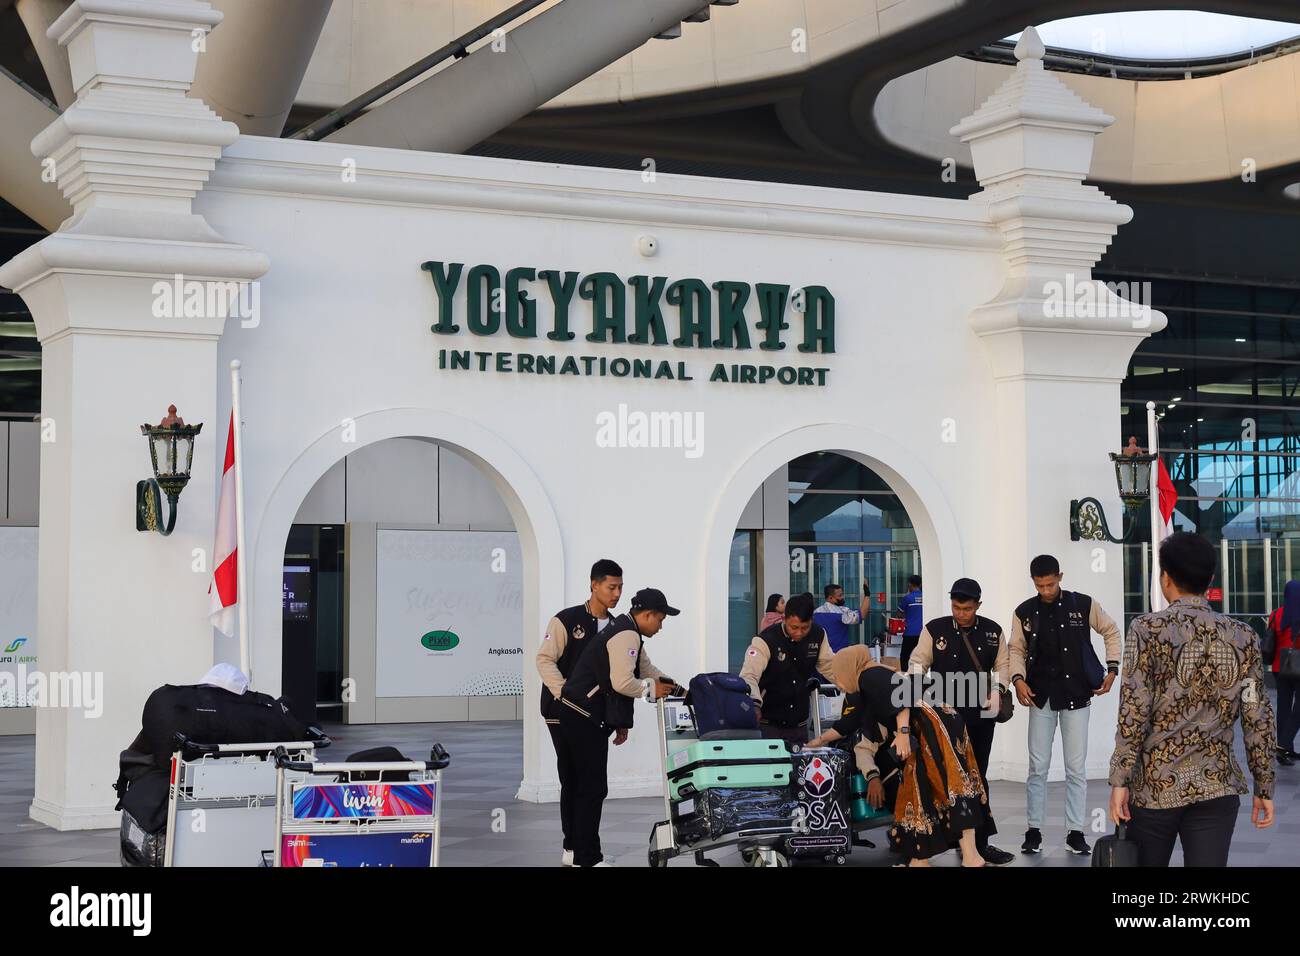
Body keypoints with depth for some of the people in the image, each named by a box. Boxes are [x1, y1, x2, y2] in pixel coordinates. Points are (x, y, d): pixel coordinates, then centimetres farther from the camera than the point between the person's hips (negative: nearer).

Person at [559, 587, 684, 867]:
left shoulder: (629, 634, 17)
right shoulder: (627, 635, -17)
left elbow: (649, 671, 24)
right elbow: (622, 683, -25)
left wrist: (682, 692, 17)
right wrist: (652, 689, -9)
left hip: (584, 717, 11)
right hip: (583, 718, -11)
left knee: (588, 786, 14)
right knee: (593, 788, -7)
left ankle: (586, 854, 19)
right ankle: (587, 859, -4)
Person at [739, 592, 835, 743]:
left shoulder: (818, 636, -1)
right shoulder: (766, 640, -17)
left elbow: (830, 667, 12)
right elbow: (748, 676, -27)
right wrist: (754, 704, -45)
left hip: (799, 724, 5)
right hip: (768, 724, -5)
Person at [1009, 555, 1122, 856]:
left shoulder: (1083, 605, -3)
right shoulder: (1024, 613, 1)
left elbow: (1111, 632, 9)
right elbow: (1017, 649, 5)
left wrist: (1112, 669, 1)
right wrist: (1018, 679, -12)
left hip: (1076, 695, -1)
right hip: (1041, 696, 1)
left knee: (1076, 768, 2)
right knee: (1038, 767, 3)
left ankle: (1075, 832, 9)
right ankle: (1034, 831, 11)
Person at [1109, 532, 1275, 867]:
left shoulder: (1148, 629, -6)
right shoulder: (1243, 637, 4)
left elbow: (1133, 710, -11)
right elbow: (1258, 719, 3)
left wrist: (1119, 780, -9)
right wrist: (1265, 787, 10)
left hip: (1155, 784, -2)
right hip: (1218, 786, 2)